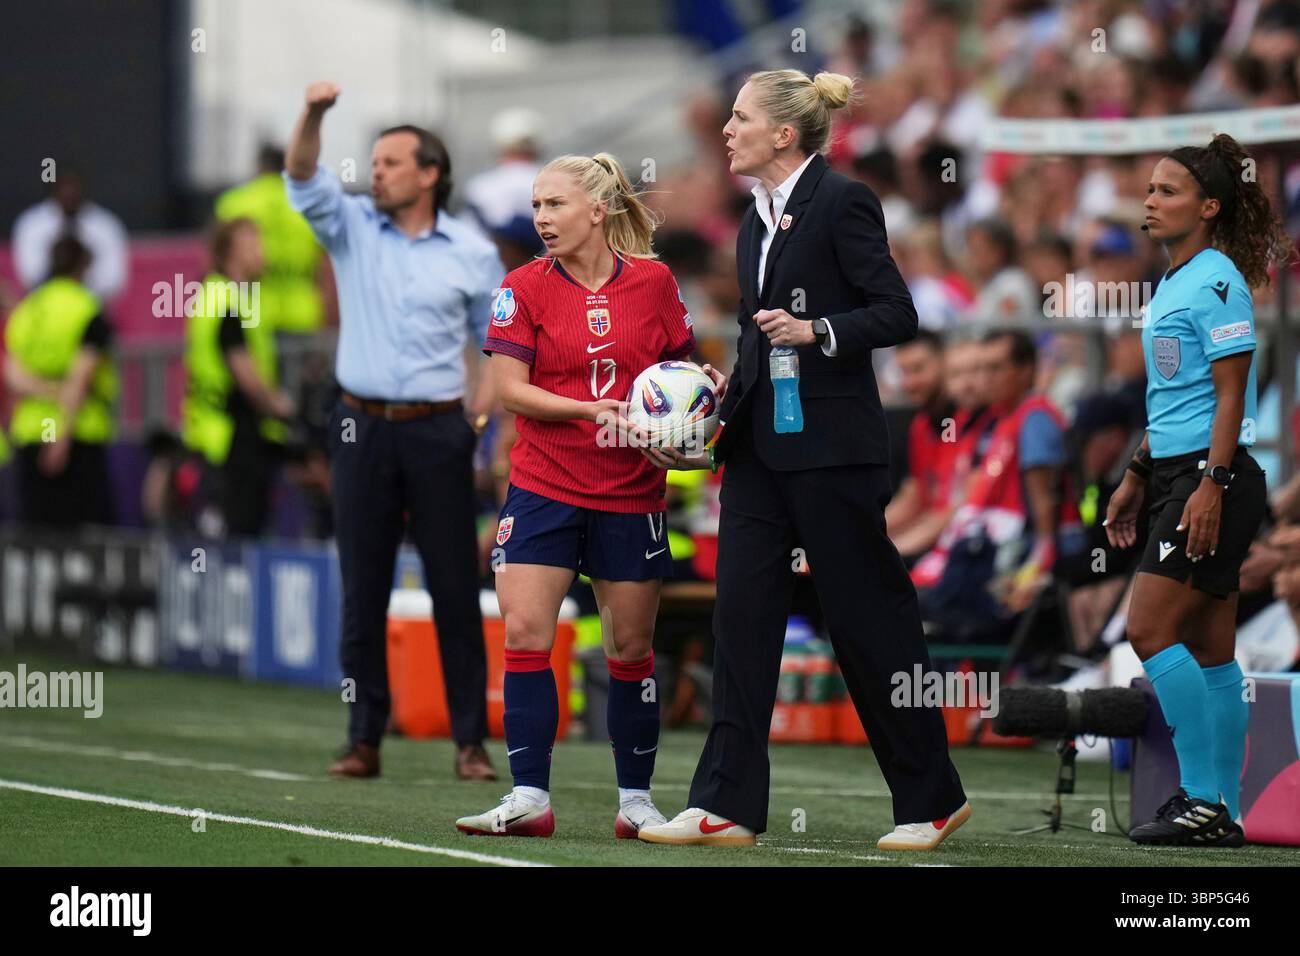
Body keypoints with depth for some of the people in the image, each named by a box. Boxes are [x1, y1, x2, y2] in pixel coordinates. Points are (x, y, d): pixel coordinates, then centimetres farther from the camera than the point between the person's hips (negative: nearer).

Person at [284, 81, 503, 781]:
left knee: (456, 590, -2)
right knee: (362, 592, 2)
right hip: (363, 428, 1)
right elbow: (301, 178, -8)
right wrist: (313, 116, -25)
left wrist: (486, 402, -3)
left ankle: (470, 742, 2)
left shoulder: (472, 253, 4)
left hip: (437, 433, -1)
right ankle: (364, 740, 6)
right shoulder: (352, 229, 7)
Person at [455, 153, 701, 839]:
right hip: (543, 488, 0)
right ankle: (529, 797, -8)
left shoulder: (653, 281, 2)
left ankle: (635, 798, 16)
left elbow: (680, 371, 13)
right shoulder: (525, 287, -1)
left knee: (630, 649, 5)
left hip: (632, 493, 0)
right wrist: (592, 409, -19)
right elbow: (510, 389, -7)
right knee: (524, 634, -11)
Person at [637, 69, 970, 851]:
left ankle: (933, 798, 11)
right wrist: (720, 409, 13)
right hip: (761, 448, 8)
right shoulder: (757, 223, 16)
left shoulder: (843, 202, -9)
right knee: (742, 617, 1)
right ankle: (728, 806, 1)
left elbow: (898, 314, -12)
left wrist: (819, 332, -24)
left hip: (832, 448, -8)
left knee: (869, 619, -1)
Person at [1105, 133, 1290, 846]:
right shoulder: (1172, 285, 16)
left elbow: (1230, 397, -17)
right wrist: (1136, 477, 24)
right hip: (1177, 474, 10)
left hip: (1214, 479, -10)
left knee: (1151, 631, -12)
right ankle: (1221, 812, 9)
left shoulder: (1218, 282, -12)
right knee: (1209, 651, 8)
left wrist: (1212, 484, -23)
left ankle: (1204, 799, -10)